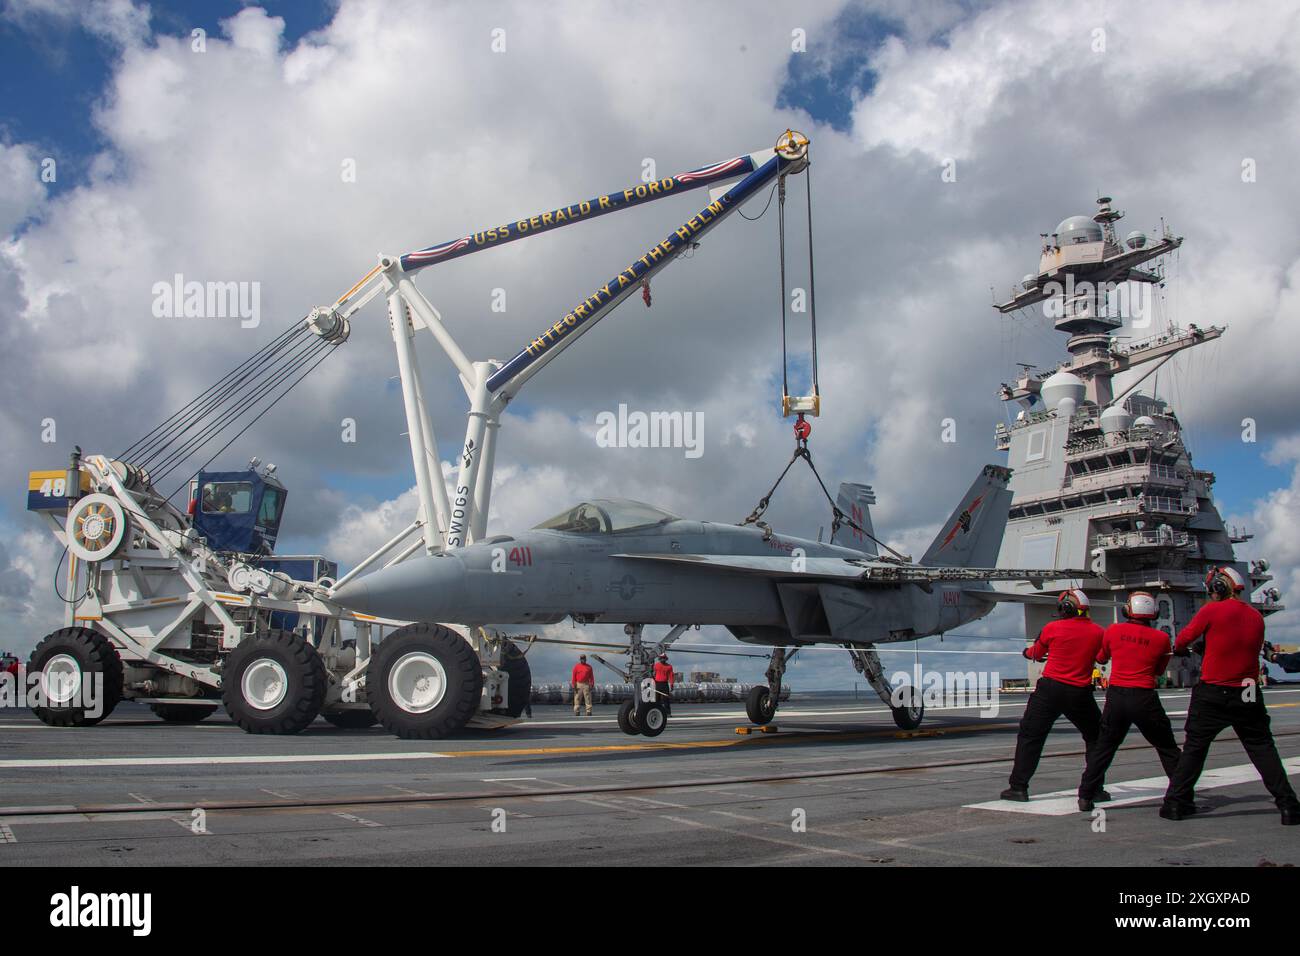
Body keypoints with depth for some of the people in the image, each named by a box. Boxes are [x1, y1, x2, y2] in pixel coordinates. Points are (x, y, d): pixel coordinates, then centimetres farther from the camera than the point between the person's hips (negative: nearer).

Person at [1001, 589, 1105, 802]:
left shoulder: (1052, 629, -4)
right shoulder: (1097, 632, -1)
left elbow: (1036, 654, 12)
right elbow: (1101, 656, 15)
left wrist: (1028, 651, 35)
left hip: (1051, 689, -1)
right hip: (1080, 694, 1)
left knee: (1030, 736, 7)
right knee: (1096, 738, 20)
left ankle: (1018, 787, 3)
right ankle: (1094, 789, 17)